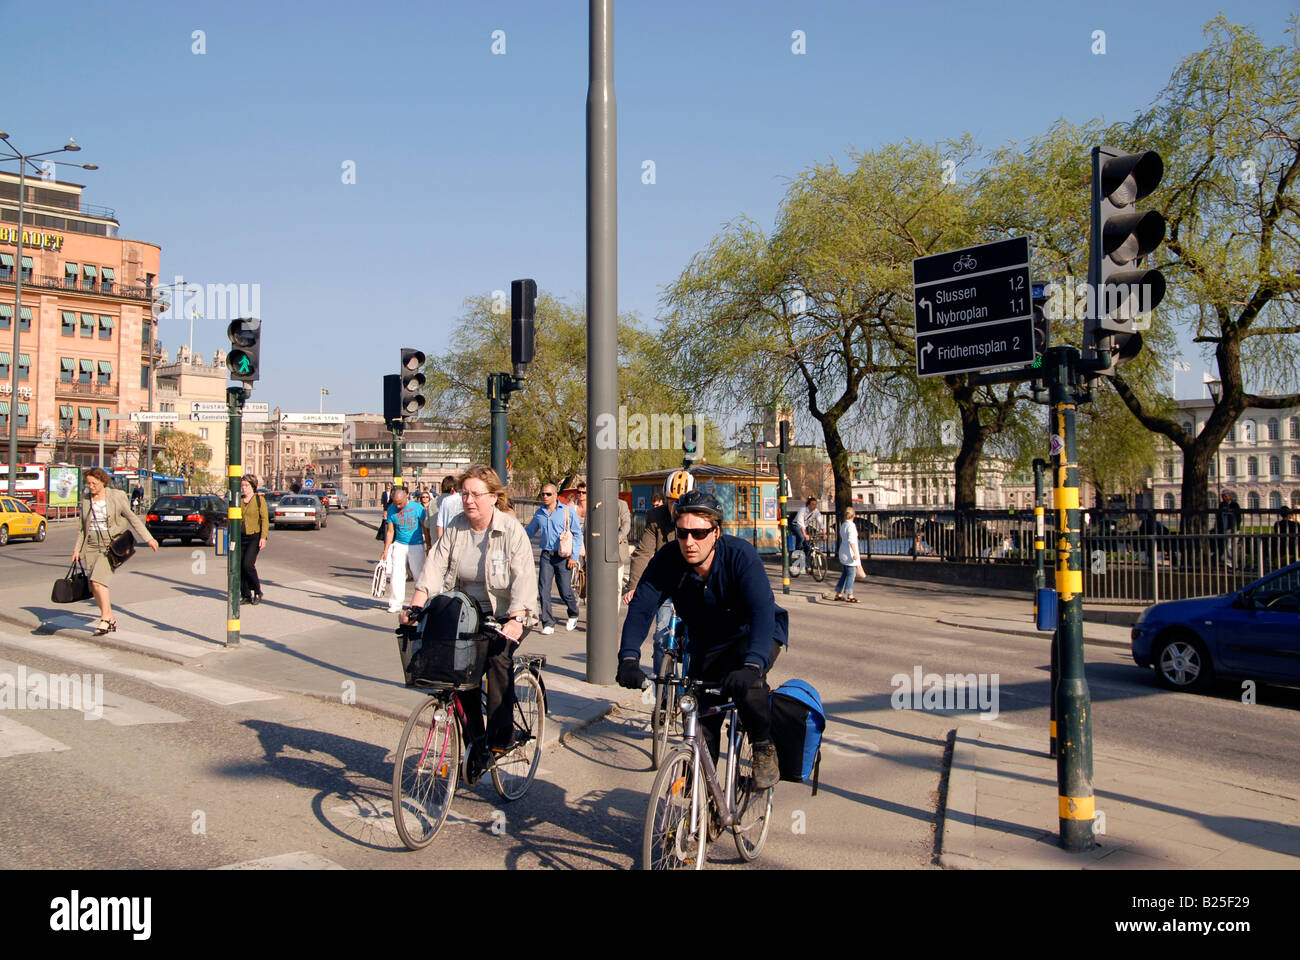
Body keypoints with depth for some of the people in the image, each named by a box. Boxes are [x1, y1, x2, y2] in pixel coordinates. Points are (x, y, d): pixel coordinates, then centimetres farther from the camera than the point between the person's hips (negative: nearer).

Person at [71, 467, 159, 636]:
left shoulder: (117, 496, -3)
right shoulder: (86, 501, 9)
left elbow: (132, 518, 2)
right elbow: (84, 528, 18)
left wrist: (148, 539, 1)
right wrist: (77, 549, 11)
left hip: (111, 545, -5)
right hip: (92, 546, 5)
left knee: (98, 581, -21)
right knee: (94, 588, 2)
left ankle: (105, 619, -13)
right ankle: (111, 621, 15)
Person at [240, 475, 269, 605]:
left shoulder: (259, 499, -3)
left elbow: (264, 520, -6)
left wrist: (263, 537, -14)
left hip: (255, 537, -5)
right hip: (242, 537, 6)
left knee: (248, 564, -16)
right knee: (240, 566, 0)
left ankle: (258, 593, 0)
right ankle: (246, 596, 8)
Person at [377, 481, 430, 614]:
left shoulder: (417, 507, -6)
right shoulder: (392, 509, 1)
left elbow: (425, 528, -1)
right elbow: (390, 532, 7)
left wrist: (429, 547, -1)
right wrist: (385, 551, 6)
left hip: (416, 546, -2)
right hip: (399, 545, 2)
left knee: (419, 574, 0)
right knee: (396, 574, -3)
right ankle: (395, 604, 7)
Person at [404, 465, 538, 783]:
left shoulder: (511, 530, -13)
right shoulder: (455, 528, 0)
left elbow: (524, 578, -23)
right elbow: (435, 568, -6)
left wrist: (516, 619, -37)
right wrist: (414, 606, -19)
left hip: (508, 615, -4)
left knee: (497, 656, -29)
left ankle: (500, 735, -17)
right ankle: (475, 744, 3)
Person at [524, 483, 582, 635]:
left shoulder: (568, 511, -1)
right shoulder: (539, 513, 11)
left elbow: (578, 534, 0)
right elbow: (529, 531, 25)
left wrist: (574, 556, -6)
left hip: (563, 556, -3)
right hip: (546, 555, 3)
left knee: (565, 591, -2)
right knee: (543, 589, -8)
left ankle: (573, 615, 27)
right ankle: (548, 624, 0)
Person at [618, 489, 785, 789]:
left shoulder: (740, 554, -30)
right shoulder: (667, 559, -21)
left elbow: (763, 610, -40)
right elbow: (641, 607, -27)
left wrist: (751, 664, -56)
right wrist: (629, 658, -43)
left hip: (751, 635, -3)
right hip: (706, 645, 4)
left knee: (745, 681, -33)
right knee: (701, 722, -3)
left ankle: (764, 748, -8)